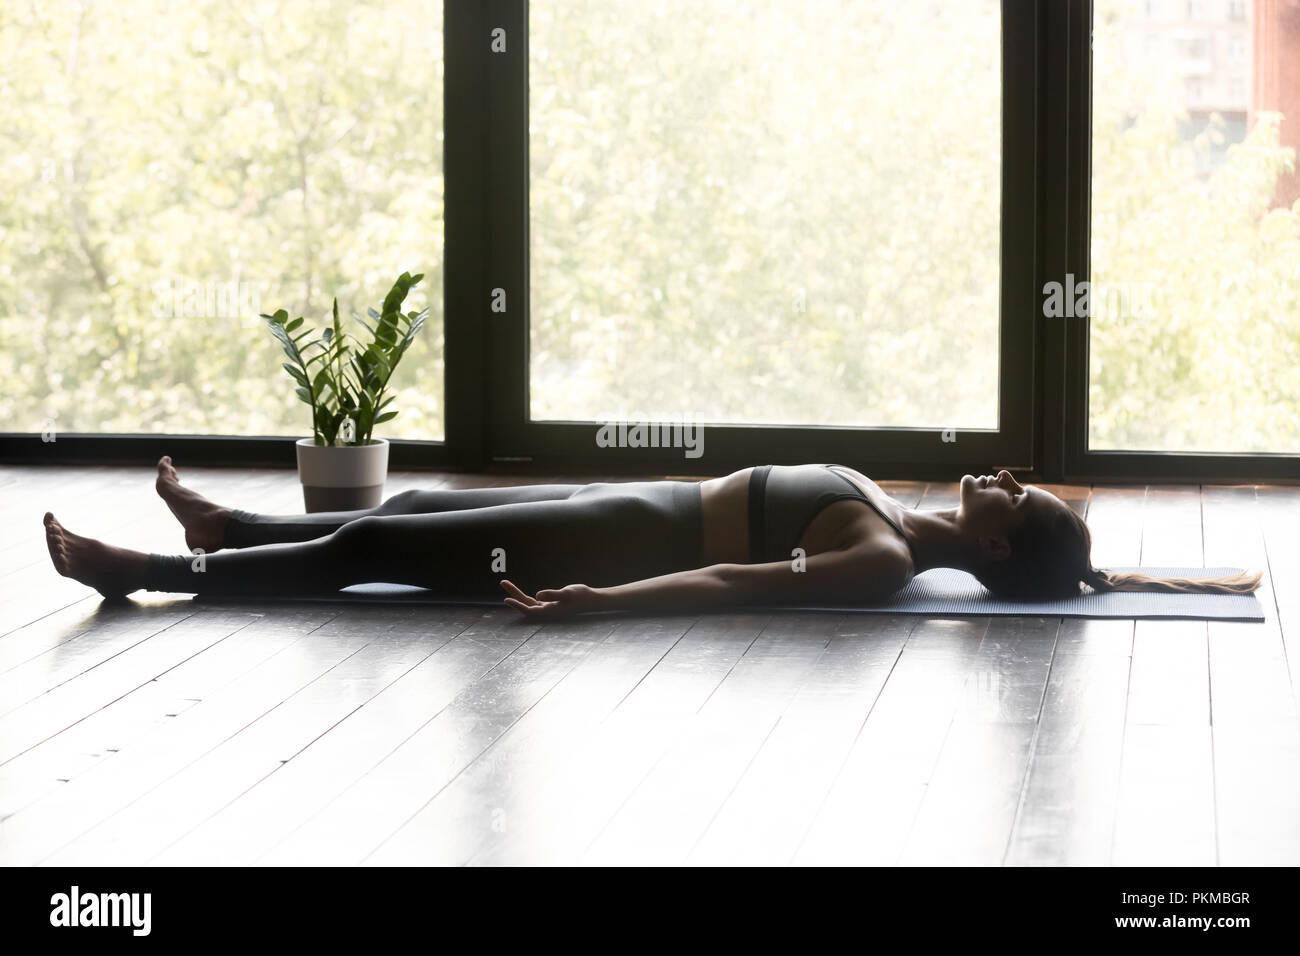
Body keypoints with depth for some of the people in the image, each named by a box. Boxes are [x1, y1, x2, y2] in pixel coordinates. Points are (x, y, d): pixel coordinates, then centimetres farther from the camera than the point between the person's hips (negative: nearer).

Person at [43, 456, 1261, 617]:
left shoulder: (884, 562, -26)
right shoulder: (909, 526, -2)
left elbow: (737, 585, -33)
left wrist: (601, 603, -37)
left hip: (631, 541, -8)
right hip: (643, 510, 8)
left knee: (368, 553, 1)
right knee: (400, 514, 23)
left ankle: (161, 575, 14)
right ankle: (231, 528, 43)